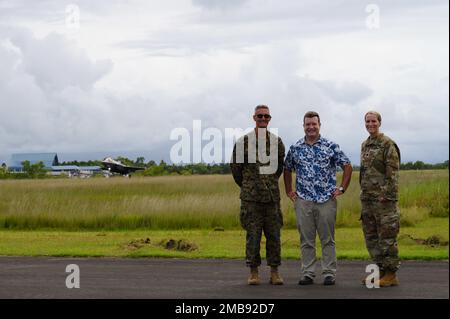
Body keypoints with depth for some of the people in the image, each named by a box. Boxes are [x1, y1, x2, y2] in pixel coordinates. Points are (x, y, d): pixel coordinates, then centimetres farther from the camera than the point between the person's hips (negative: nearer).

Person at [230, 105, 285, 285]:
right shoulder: (243, 142, 1)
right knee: (252, 235, -2)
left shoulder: (277, 142, 8)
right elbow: (235, 167, 8)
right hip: (250, 197, -2)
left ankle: (274, 272, 9)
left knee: (274, 235, 3)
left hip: (272, 195, 2)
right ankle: (253, 272, 5)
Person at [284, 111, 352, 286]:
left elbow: (347, 166, 5)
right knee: (306, 240, 5)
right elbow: (287, 169, 21)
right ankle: (307, 274, 10)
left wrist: (342, 188, 0)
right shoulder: (295, 148, 8)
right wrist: (289, 191, 15)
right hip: (303, 200, 2)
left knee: (327, 239, 2)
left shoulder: (331, 146, 1)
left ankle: (329, 273, 7)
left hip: (327, 200, -2)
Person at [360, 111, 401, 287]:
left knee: (387, 236, -5)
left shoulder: (387, 144, -8)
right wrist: (363, 191, 17)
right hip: (367, 198, 8)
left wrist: (388, 195, -18)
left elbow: (393, 172, -13)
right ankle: (380, 270, 19)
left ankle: (390, 274, -1)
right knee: (371, 237, 11)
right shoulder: (364, 145, 16)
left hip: (383, 198, -8)